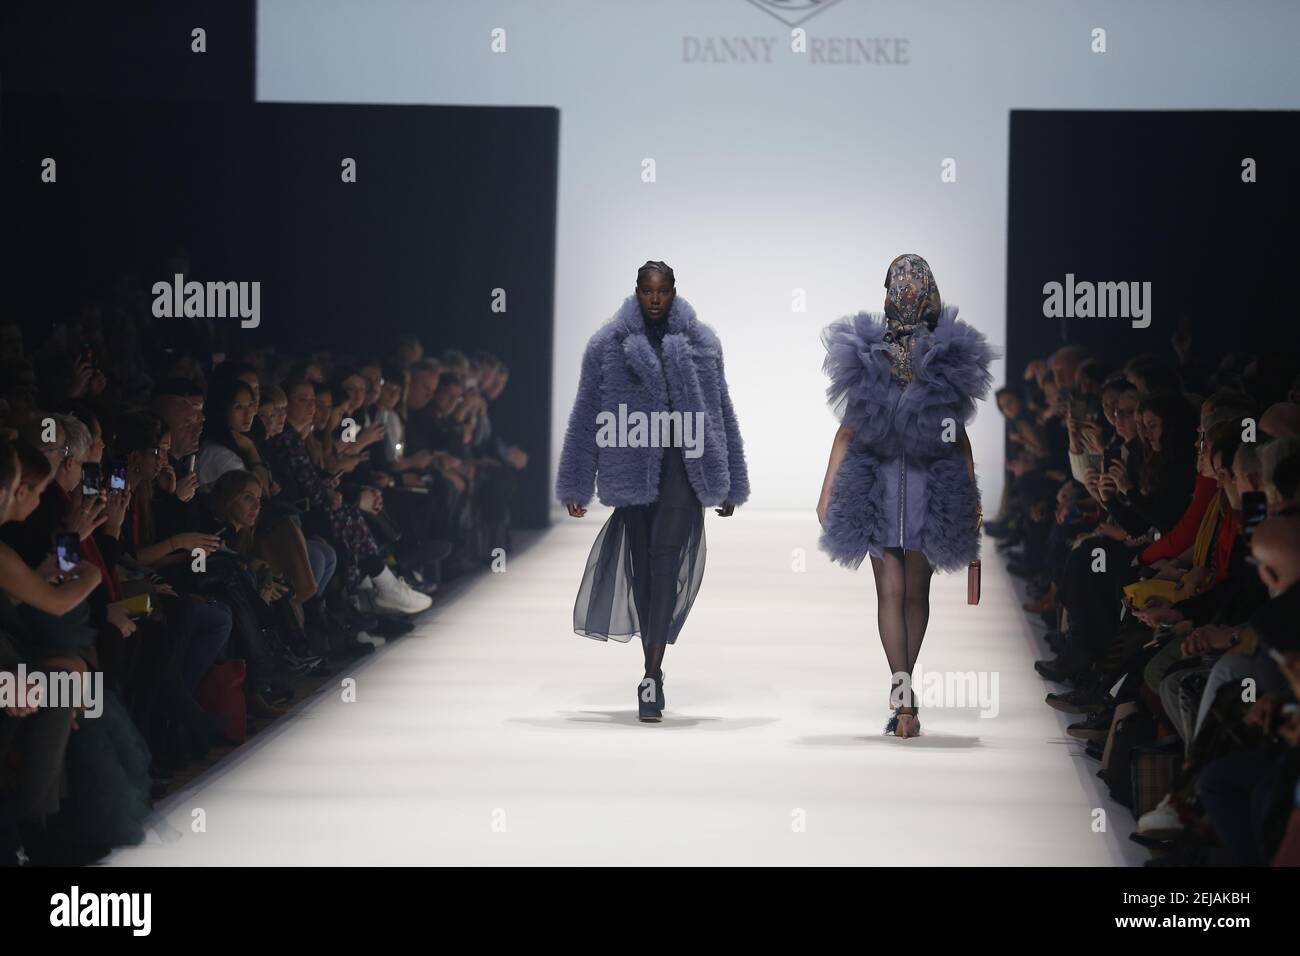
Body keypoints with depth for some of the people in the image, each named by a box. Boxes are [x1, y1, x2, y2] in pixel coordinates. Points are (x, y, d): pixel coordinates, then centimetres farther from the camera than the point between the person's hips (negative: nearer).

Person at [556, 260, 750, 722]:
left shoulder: (699, 342, 8)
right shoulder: (609, 344, 5)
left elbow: (721, 413, 14)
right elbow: (586, 416, 7)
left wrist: (731, 483, 15)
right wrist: (575, 485, 5)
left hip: (684, 471, -1)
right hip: (632, 471, 1)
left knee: (665, 561, -15)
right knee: (642, 567, 7)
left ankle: (651, 678, -18)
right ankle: (653, 674, 20)